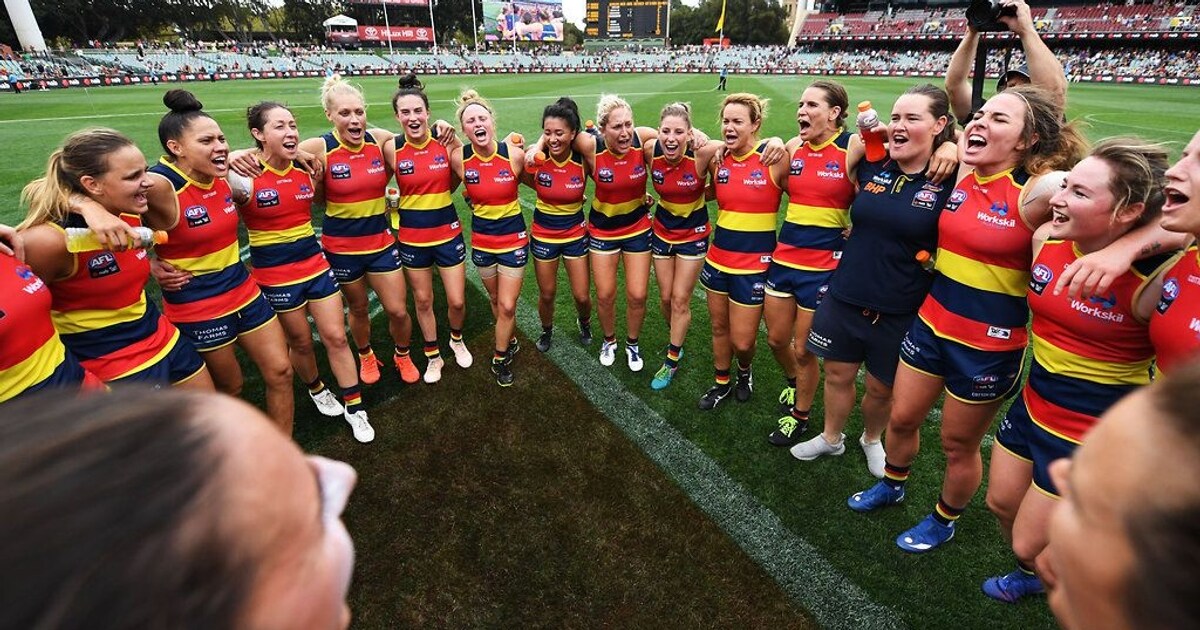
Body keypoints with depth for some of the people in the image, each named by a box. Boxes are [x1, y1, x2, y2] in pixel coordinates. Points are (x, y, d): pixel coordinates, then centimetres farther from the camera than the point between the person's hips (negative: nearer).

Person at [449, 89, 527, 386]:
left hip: (514, 239, -2)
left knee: (507, 305, 0)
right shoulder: (459, 158, -13)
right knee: (497, 300, 19)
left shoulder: (514, 154, -16)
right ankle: (510, 341, 46)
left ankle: (500, 358, 24)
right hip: (481, 241, 2)